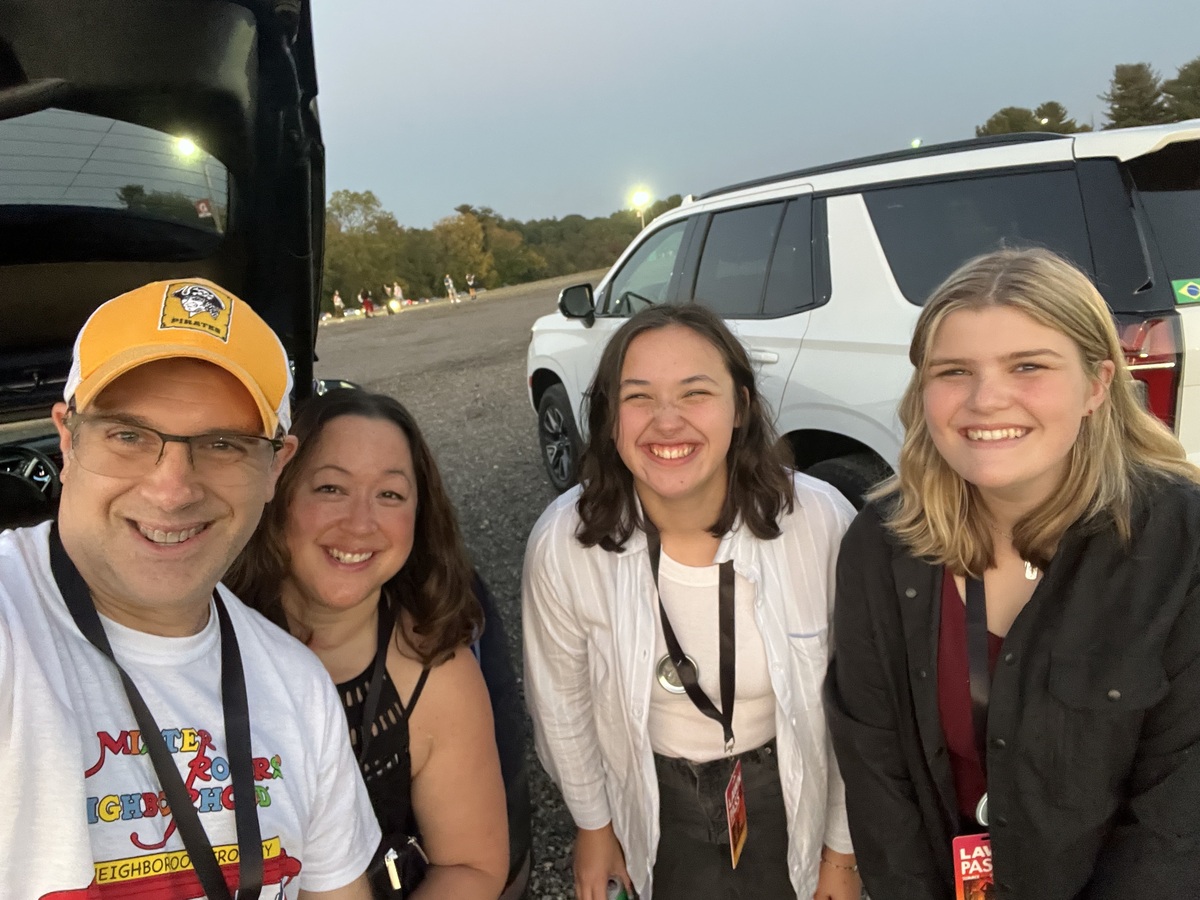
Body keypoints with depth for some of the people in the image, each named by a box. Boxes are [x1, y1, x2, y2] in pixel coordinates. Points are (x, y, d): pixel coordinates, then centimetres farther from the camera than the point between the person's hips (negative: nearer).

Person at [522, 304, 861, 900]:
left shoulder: (820, 522, -25)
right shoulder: (562, 543, -23)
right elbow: (560, 704, -5)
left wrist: (843, 851, 0)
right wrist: (593, 825, 7)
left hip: (788, 794, 0)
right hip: (658, 804, 0)